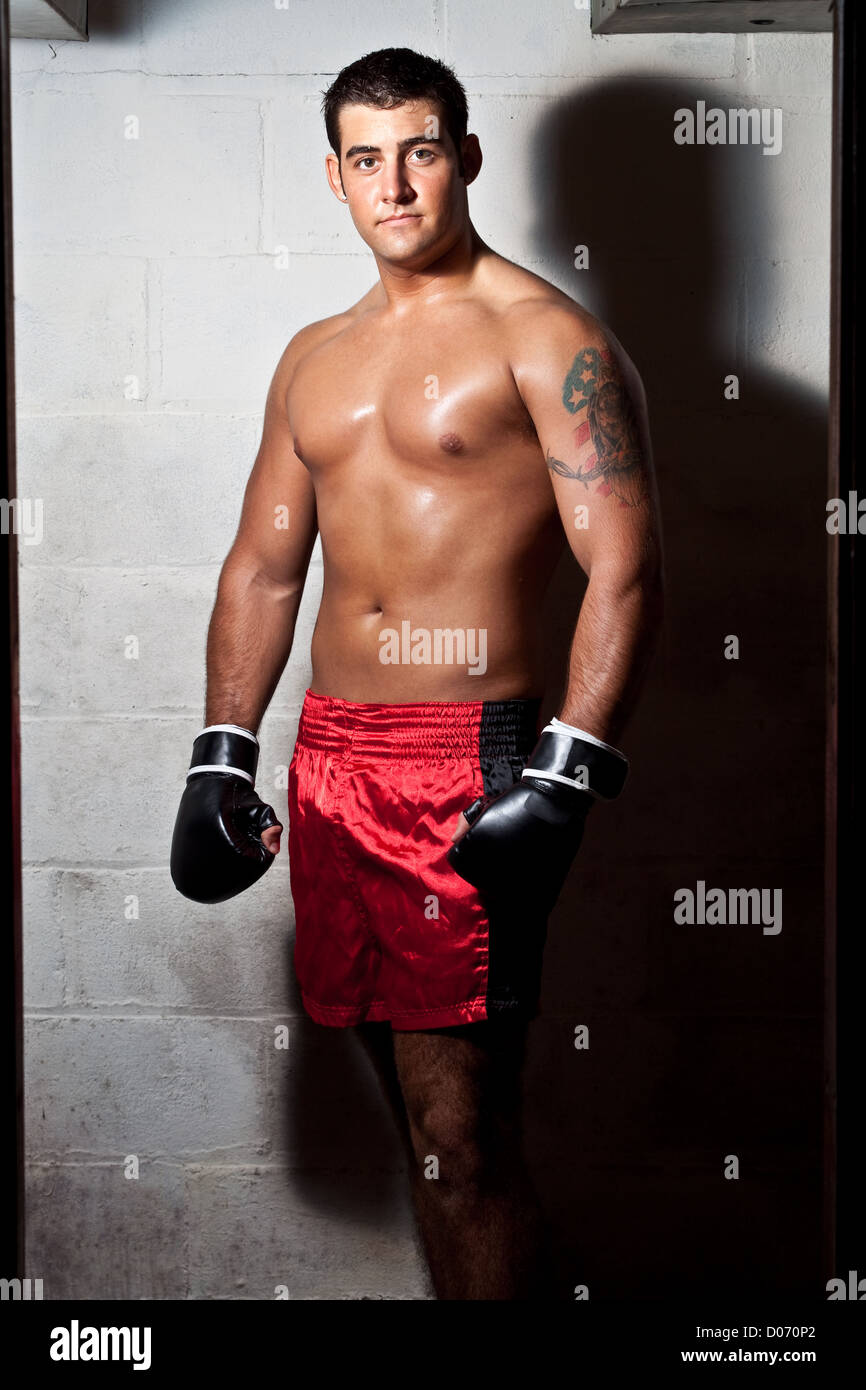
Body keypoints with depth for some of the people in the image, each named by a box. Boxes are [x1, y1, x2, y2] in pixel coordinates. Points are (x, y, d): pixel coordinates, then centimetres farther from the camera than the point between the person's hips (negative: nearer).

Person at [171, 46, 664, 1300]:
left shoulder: (543, 337, -4)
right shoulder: (314, 357, 17)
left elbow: (625, 571, -11)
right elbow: (263, 564, 19)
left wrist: (566, 778, -20)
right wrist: (221, 760, 12)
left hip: (471, 761, -6)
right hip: (331, 760, 7)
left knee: (460, 1131, -6)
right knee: (422, 1110, 12)